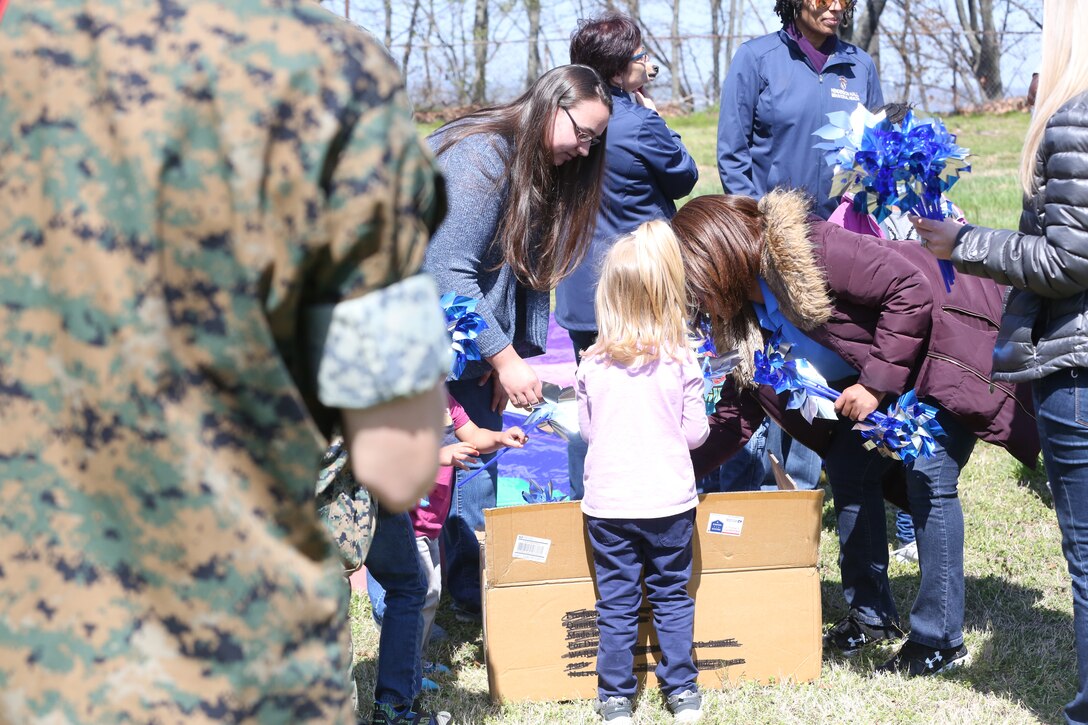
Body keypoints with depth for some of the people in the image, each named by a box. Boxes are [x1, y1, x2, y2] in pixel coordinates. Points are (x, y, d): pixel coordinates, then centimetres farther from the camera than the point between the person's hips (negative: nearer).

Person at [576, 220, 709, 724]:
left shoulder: (593, 365, -5)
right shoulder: (681, 361, -8)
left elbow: (586, 428, 7)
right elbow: (695, 432, -2)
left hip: (608, 501, 0)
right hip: (669, 499, 0)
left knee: (616, 602, 7)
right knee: (672, 596, 12)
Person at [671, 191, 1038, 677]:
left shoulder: (801, 250, -28)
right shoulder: (745, 320, 1)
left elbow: (910, 286, -31)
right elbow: (738, 411, 7)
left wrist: (876, 384, -27)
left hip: (948, 339, -9)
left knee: (928, 476, -14)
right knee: (848, 467, 5)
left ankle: (940, 640, -6)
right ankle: (871, 614, 19)